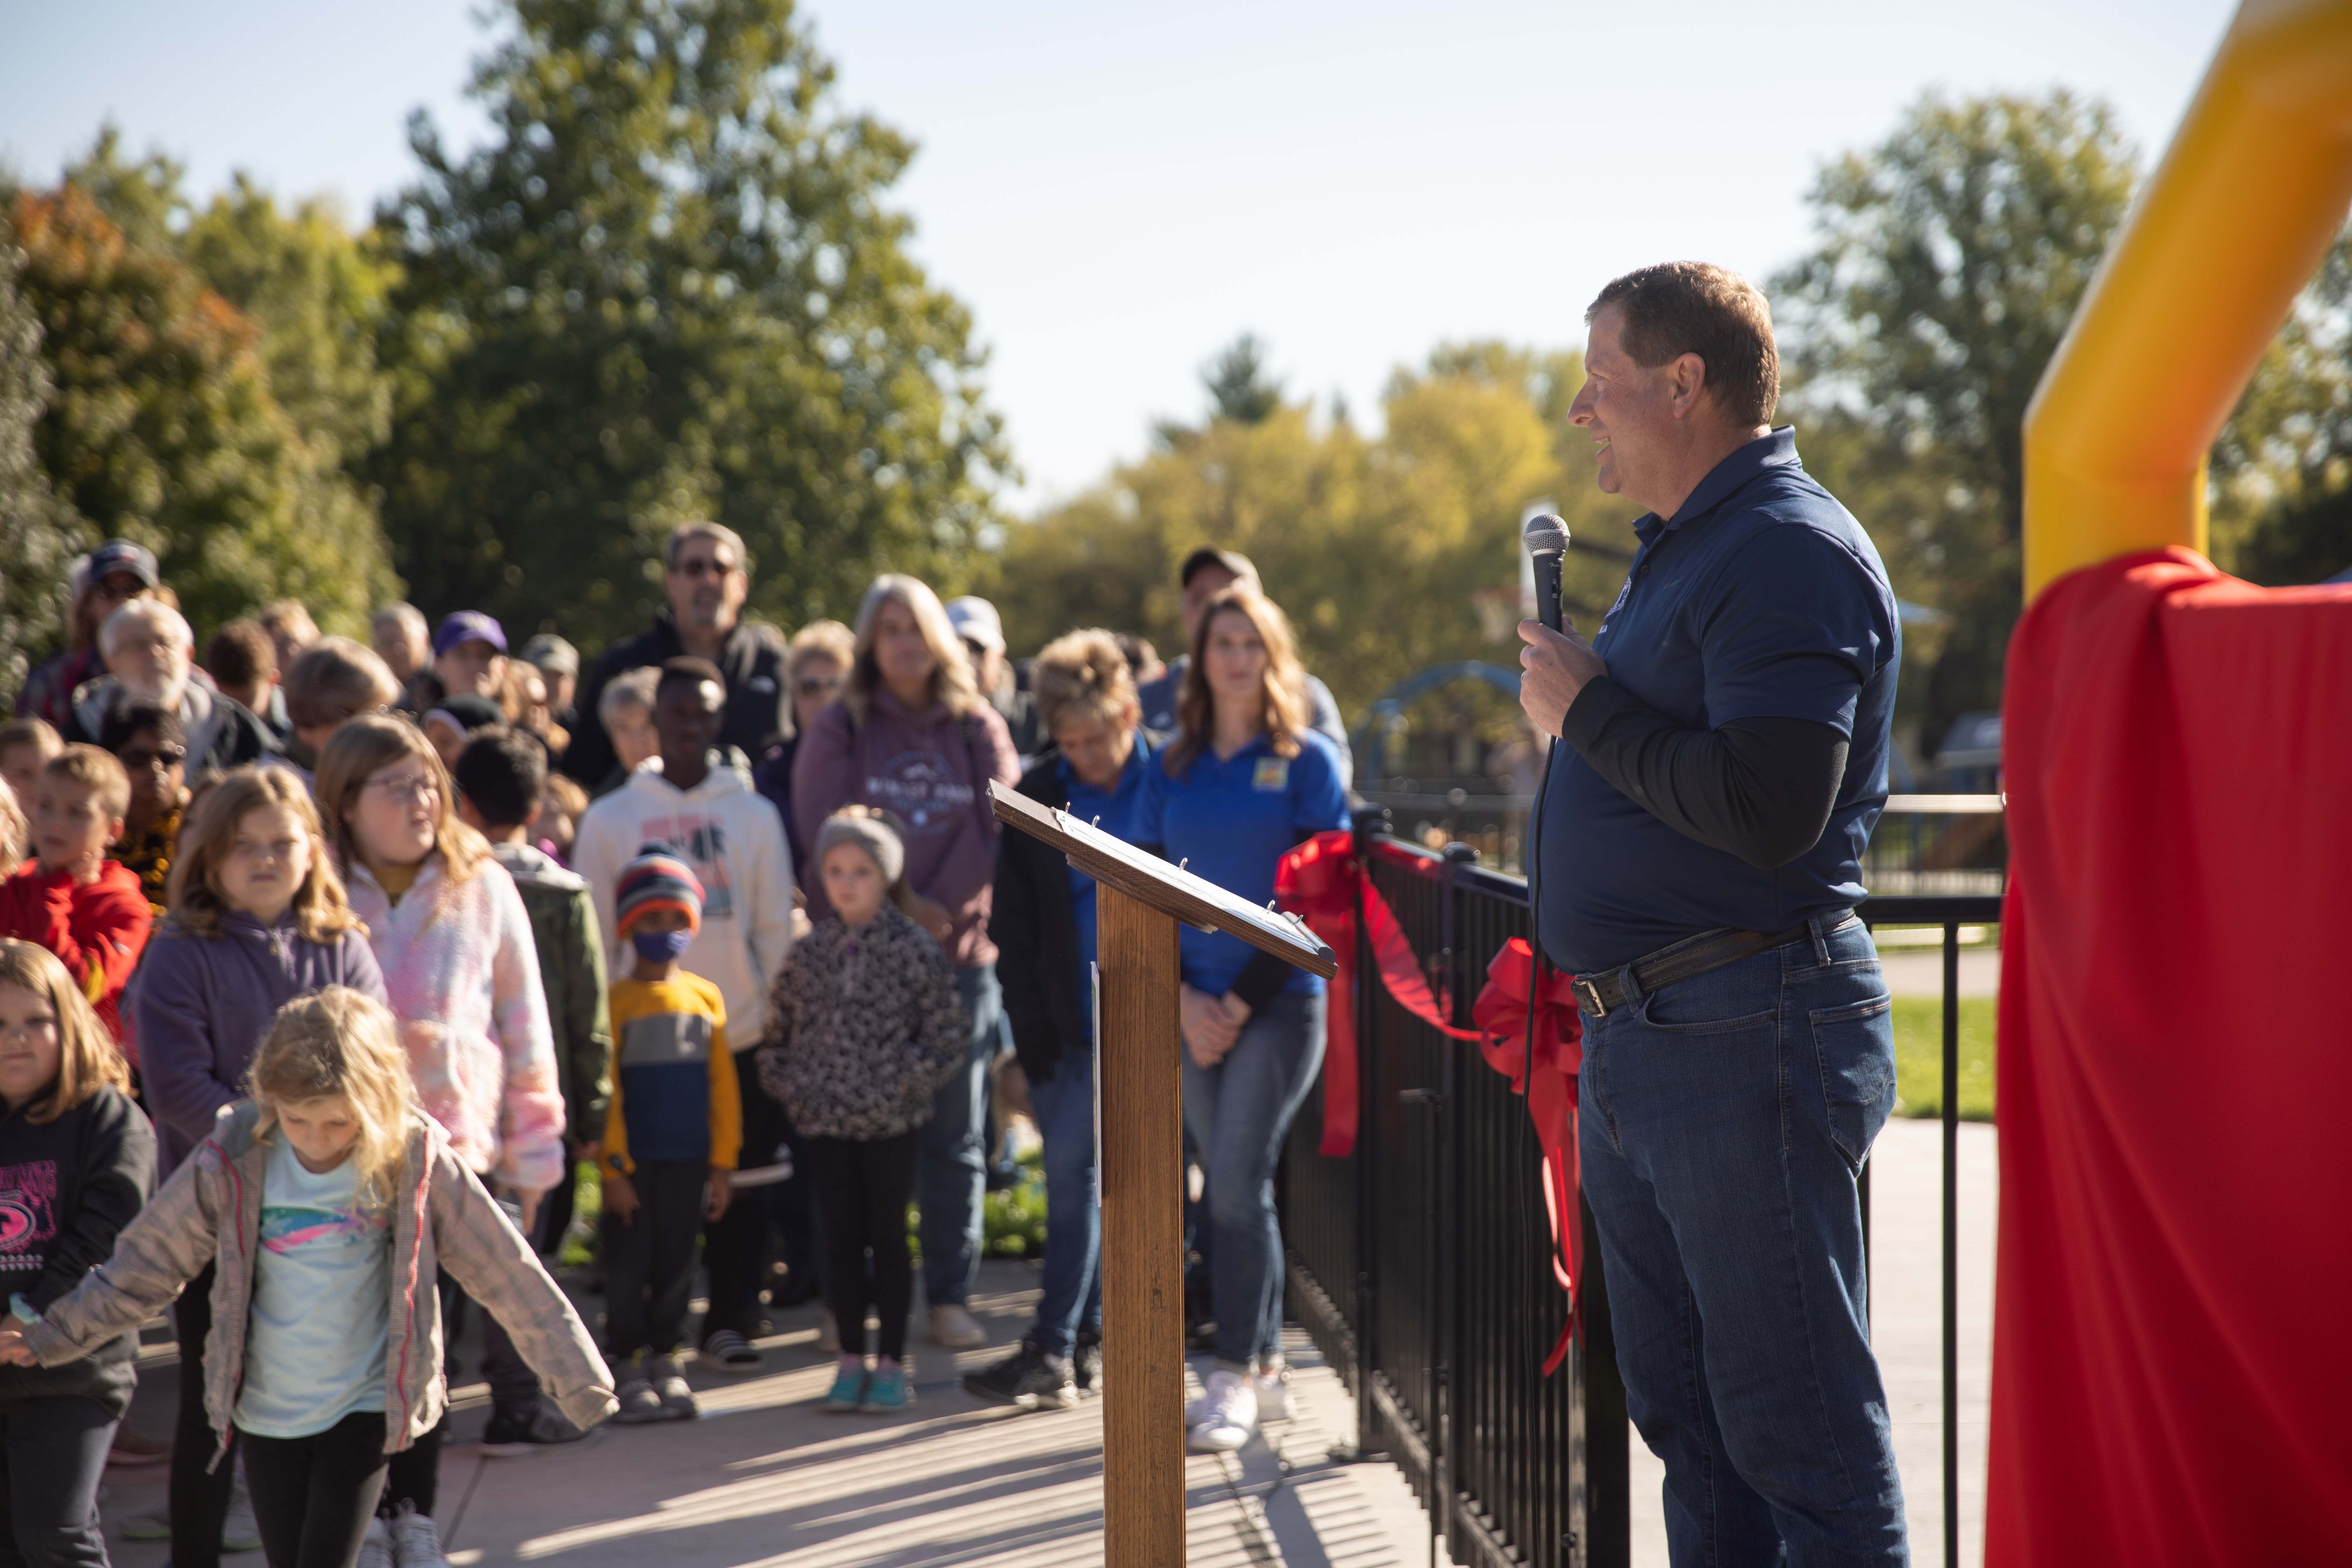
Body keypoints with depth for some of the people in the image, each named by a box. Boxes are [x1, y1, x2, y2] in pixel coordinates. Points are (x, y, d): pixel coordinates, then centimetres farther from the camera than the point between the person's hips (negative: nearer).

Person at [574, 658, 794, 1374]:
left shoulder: (754, 815, 6)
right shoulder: (610, 817, 4)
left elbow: (776, 928, 8)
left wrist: (779, 1020, 2)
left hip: (739, 1031, 1)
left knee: (737, 1181, 4)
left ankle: (731, 1319, 12)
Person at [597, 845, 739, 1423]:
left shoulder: (706, 998, 5)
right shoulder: (616, 1001, -5)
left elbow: (723, 1087, 8)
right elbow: (604, 1090, -5)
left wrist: (723, 1163, 5)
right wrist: (613, 1168, -9)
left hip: (690, 1160, 3)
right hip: (634, 1161, -3)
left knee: (676, 1267, 10)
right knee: (629, 1267, 1)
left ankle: (664, 1360, 21)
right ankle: (630, 1367, 10)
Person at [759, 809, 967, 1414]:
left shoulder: (914, 949, -5)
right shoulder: (811, 952, 6)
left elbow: (950, 1037, -5)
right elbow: (778, 1033, 16)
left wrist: (904, 1086, -13)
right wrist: (791, 1085, 2)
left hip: (891, 1125, -3)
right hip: (824, 1124, 3)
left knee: (888, 1238, 3)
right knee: (842, 1238, 8)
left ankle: (890, 1364, 11)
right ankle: (851, 1360, 17)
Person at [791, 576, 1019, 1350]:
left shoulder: (979, 729, 10)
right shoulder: (838, 730, 5)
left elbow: (998, 825, 0)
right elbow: (826, 831, -4)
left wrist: (941, 907, -11)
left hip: (961, 952, 2)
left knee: (956, 1134, 2)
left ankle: (950, 1296, 8)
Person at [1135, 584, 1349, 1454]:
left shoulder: (1307, 761, 0)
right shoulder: (1171, 770, 10)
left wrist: (1242, 1001, -9)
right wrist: (1184, 999, -4)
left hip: (1280, 1000, -4)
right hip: (1196, 1011, 4)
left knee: (1238, 1180, -12)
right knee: (1231, 1188, 7)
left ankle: (1236, 1378, -7)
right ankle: (1266, 1368, 15)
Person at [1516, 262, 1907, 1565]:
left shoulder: (1790, 551, -14)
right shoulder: (1676, 553, 18)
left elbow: (1767, 808, -26)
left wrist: (1589, 709, -15)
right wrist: (1574, 706, 11)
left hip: (1746, 1040, -10)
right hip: (1635, 1040, 11)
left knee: (1794, 1425, -5)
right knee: (1684, 1414, 16)